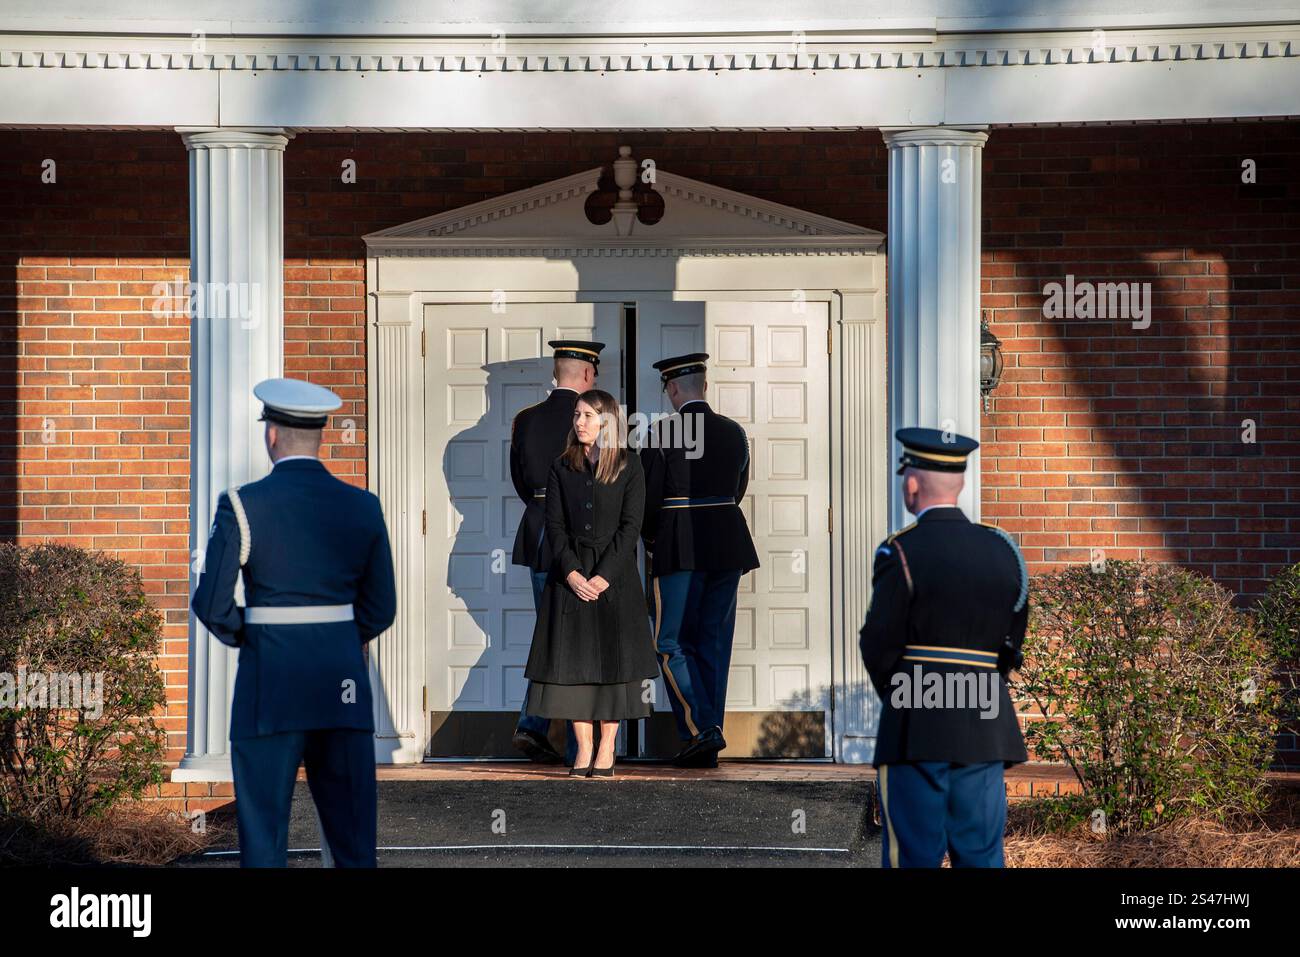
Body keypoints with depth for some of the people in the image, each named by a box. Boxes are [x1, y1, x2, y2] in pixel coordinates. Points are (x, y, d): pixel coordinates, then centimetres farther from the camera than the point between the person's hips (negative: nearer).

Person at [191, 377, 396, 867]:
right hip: (344, 684, 3)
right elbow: (380, 608, 8)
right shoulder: (362, 507, 3)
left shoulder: (243, 505, -8)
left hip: (270, 683, -3)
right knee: (353, 840, 9)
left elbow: (212, 604, -8)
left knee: (263, 839, 2)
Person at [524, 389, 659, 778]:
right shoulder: (561, 467, 7)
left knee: (613, 658, -3)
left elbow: (630, 526, -4)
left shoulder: (629, 466, 0)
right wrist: (572, 573, -10)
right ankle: (583, 747, 5)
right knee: (572, 658, -1)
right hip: (571, 574, 2)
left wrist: (604, 575, -12)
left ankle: (607, 748, 4)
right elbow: (554, 524, 3)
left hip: (615, 574, -2)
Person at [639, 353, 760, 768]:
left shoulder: (663, 432, -9)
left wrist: (650, 538, 12)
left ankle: (701, 729, -12)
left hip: (681, 547, -5)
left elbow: (648, 496, -6)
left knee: (671, 644, 3)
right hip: (728, 546, 5)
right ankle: (708, 747, 10)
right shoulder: (733, 432, 7)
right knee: (714, 644, 10)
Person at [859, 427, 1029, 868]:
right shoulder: (1002, 550, 7)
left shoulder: (903, 553, -10)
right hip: (986, 730, 5)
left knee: (913, 854, -1)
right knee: (981, 853, 8)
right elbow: (1012, 641, 12)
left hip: (916, 732, -5)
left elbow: (878, 649, -7)